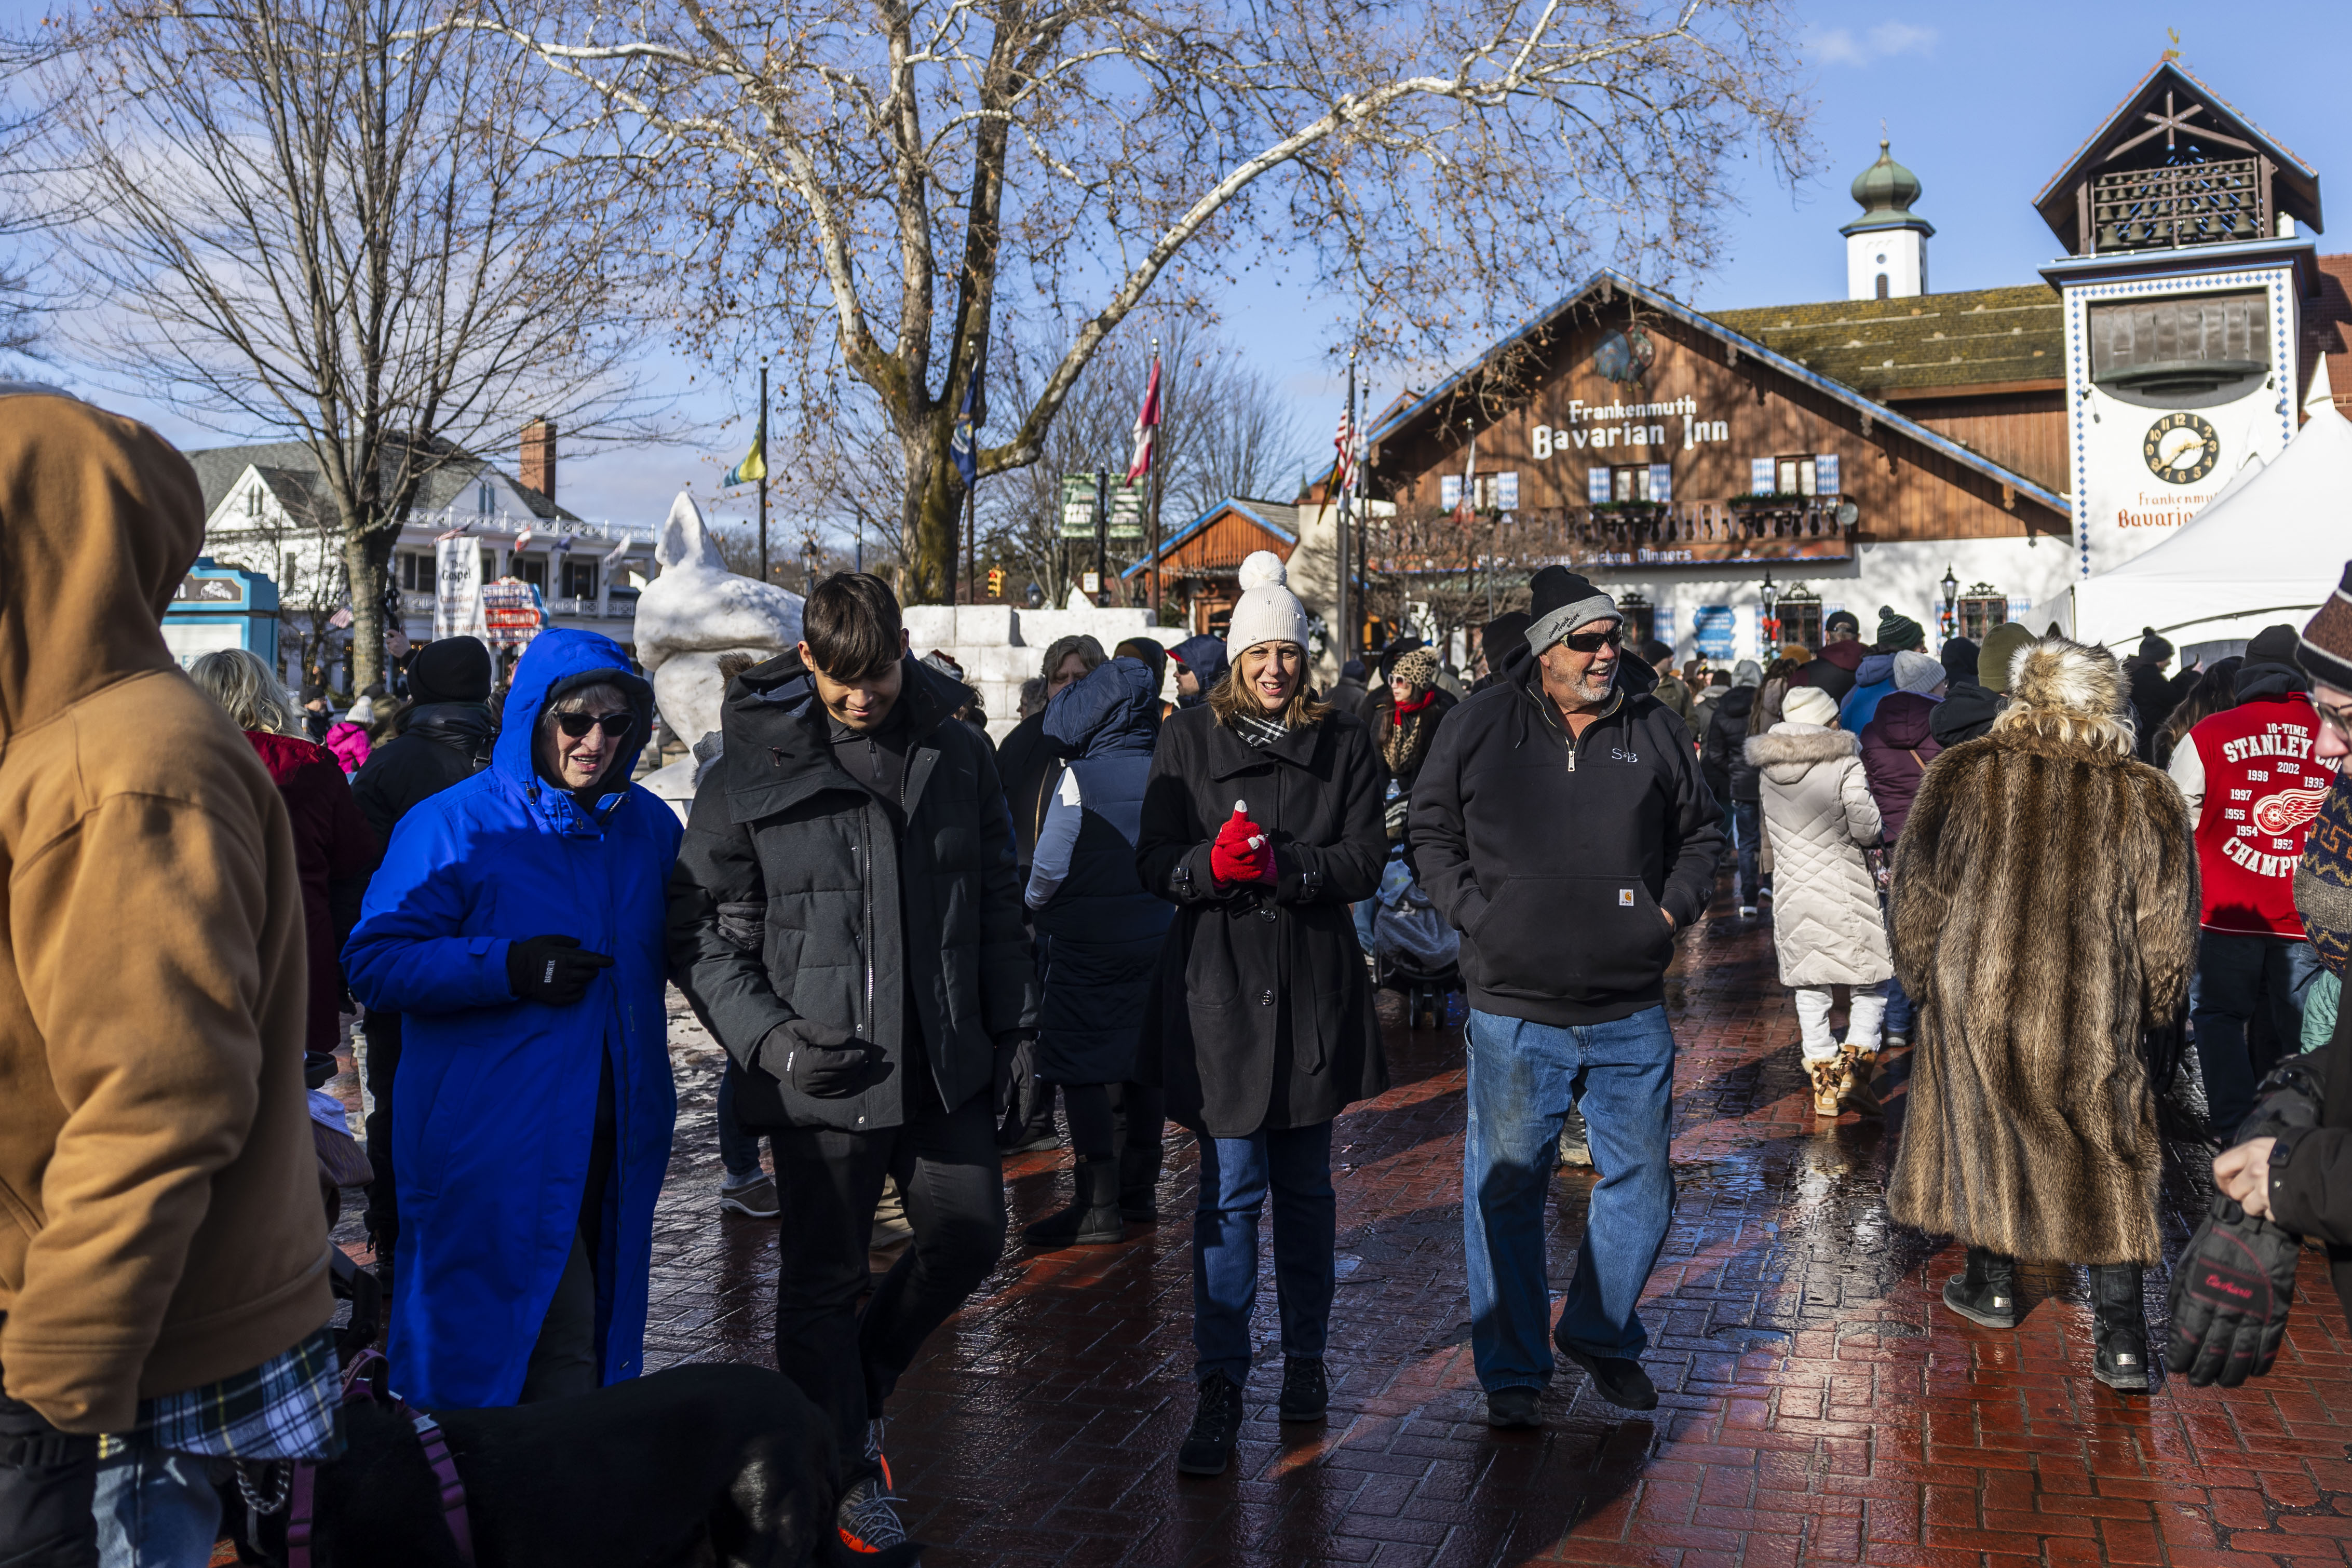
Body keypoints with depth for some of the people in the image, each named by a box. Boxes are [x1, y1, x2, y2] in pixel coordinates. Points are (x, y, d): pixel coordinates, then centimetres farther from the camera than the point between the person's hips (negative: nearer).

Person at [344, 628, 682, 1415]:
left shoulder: (650, 824, 8)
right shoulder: (454, 826, -9)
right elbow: (372, 961, -11)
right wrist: (508, 967, -22)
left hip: (615, 1138, 6)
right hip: (495, 1141, -6)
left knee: (601, 1328, 16)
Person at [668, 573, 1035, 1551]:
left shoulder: (958, 756, 4)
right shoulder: (754, 773, -6)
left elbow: (996, 903, 13)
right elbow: (695, 926, -2)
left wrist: (1012, 1022, 8)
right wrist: (769, 1035, -13)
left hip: (946, 1066, 4)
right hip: (823, 1072, -3)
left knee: (969, 1239, 10)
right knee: (824, 1279, 7)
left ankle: (858, 1384, 35)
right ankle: (844, 1471, 26)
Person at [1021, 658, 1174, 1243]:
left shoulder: (1080, 778, -16)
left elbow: (1050, 865, -13)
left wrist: (1034, 903, 7)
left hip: (1087, 941, -6)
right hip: (1155, 937, 6)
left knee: (1080, 1069, -1)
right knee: (1144, 1059, 14)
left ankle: (1098, 1206, -2)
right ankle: (1139, 1189, 25)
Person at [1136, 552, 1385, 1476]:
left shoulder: (1345, 746, 7)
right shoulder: (1190, 740, 5)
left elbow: (1363, 864, -3)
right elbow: (1154, 861, -1)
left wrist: (1284, 866, -21)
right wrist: (1212, 864, -22)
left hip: (1313, 987, 2)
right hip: (1218, 987, -2)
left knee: (1305, 1183, 13)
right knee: (1231, 1188, -5)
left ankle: (1305, 1358, 28)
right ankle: (1219, 1388, 1)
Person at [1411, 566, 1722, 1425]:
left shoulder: (1654, 731, 6)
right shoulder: (1479, 726, -1)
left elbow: (1702, 829, 18)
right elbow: (1432, 830, 8)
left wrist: (1673, 907, 4)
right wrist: (1474, 912, -4)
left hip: (1631, 1013, 3)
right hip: (1513, 1009, -2)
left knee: (1641, 1182, 12)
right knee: (1506, 1191, 4)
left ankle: (1601, 1335, 34)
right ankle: (1511, 1370, 18)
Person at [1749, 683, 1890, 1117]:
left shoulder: (1767, 767, 4)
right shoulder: (1844, 762, -12)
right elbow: (1866, 827, -14)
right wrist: (1876, 837, 6)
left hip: (1791, 888, 4)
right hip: (1845, 889, -4)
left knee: (1809, 986, 11)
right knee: (1871, 982, 8)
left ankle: (1824, 1083, 14)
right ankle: (1854, 1070, -4)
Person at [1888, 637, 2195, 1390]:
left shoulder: (1966, 775, -6)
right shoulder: (2145, 797, -5)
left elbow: (1919, 890, -1)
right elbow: (2167, 927, 0)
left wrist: (1921, 974, 12)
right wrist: (2153, 1006, 15)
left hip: (1976, 997, 0)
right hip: (2094, 1013, 0)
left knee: (1980, 1129, 19)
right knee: (2109, 1163, 10)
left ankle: (1991, 1283, 33)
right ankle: (2121, 1340, 10)